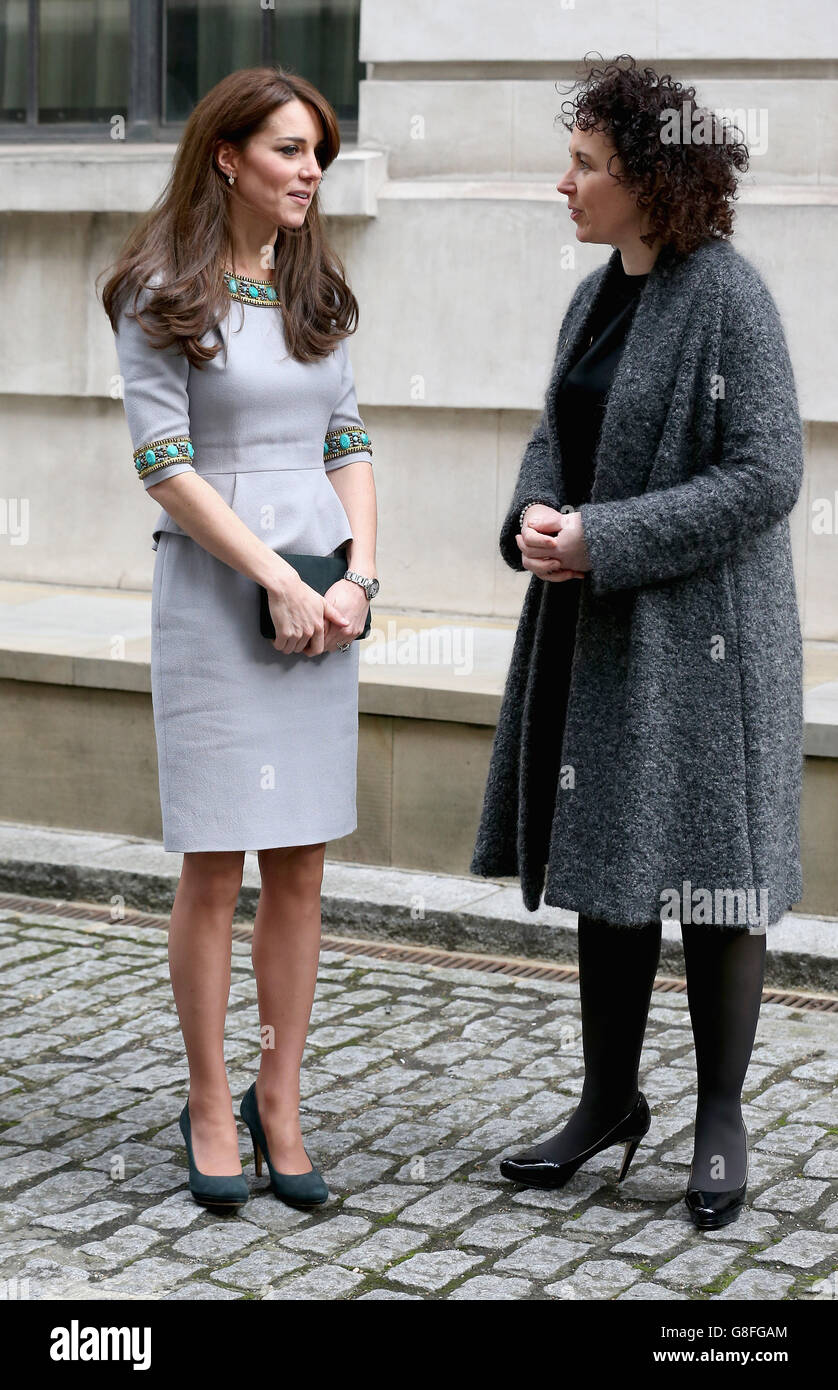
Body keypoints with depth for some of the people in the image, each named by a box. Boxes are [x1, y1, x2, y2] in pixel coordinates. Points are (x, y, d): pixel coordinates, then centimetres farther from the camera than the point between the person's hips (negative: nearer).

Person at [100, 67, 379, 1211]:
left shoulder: (318, 293, 13)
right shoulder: (162, 294, -4)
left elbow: (348, 443, 13)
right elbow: (164, 461, -10)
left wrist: (359, 573, -3)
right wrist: (280, 579, -14)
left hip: (323, 593, 5)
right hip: (214, 591, -5)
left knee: (301, 866, 5)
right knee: (215, 868, -1)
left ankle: (280, 1099, 15)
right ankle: (209, 1104, 13)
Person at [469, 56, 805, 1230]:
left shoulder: (730, 297, -13)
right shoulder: (595, 298, 10)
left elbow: (765, 476, -18)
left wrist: (603, 541, -19)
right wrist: (534, 515, -5)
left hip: (701, 635, -7)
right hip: (598, 631, 7)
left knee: (708, 871, 3)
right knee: (605, 866, 13)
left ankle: (721, 1119, 18)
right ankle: (611, 1101, 27)